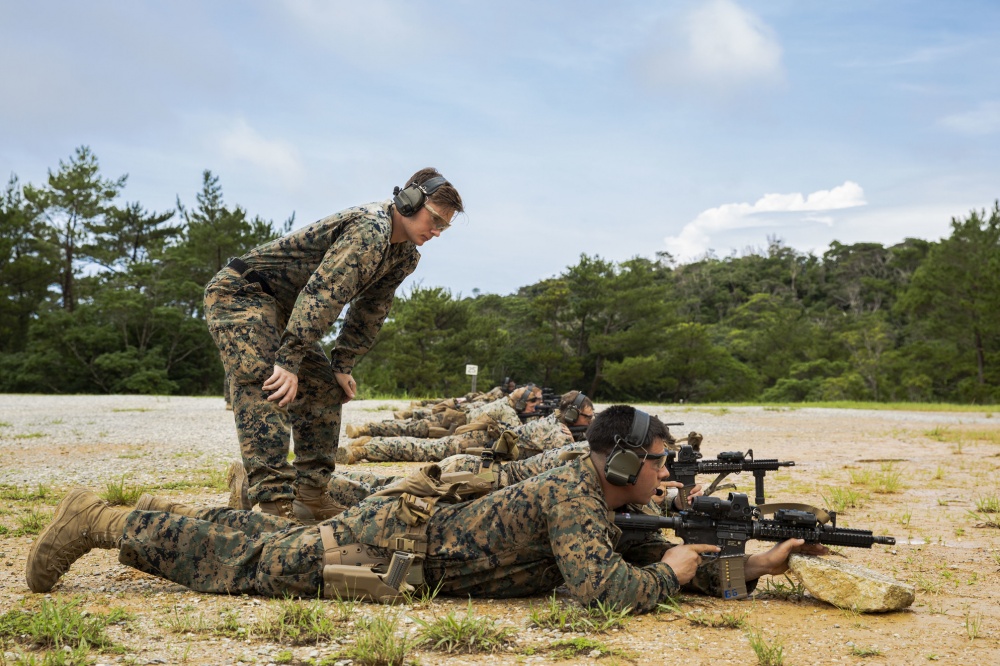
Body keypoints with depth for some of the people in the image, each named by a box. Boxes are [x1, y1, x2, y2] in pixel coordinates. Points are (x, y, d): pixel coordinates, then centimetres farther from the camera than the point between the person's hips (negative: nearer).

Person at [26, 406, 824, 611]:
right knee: (251, 562, -1)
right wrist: (672, 573, -18)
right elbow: (604, 588, -37)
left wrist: (758, 564, 4)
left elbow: (656, 553, 12)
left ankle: (172, 516, 34)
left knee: (280, 543, 23)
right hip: (394, 542, -8)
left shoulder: (596, 497, 5)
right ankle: (102, 521, 7)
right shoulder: (572, 500, -24)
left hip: (413, 520, 8)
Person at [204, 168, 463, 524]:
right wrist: (289, 362, -35)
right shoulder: (369, 230, -27)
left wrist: (342, 365, 7)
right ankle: (276, 502, -31)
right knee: (267, 390, -25)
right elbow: (322, 294, -33)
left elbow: (370, 311, 12)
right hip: (239, 293, -10)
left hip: (281, 308, 10)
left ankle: (311, 496, 9)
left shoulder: (405, 255, 6)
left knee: (325, 390, 7)